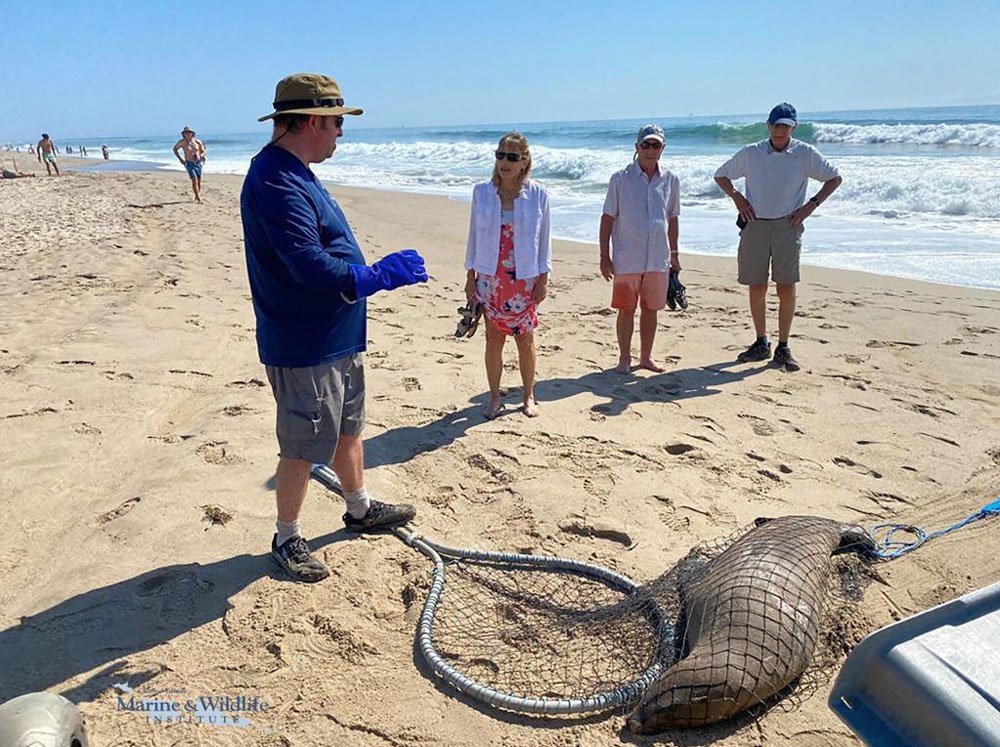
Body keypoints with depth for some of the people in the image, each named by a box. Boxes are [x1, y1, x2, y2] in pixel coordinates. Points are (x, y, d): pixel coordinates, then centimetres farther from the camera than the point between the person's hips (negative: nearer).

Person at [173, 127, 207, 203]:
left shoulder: (198, 142, -5)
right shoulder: (182, 142, -8)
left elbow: (204, 151, 8)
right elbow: (175, 149, 8)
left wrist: (201, 156, -14)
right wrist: (180, 159, 1)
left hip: (198, 163, 2)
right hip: (189, 163, -2)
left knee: (198, 180, 9)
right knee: (194, 180, -17)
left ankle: (197, 196, 29)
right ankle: (198, 198, -18)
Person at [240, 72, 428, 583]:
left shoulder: (293, 174, 11)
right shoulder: (275, 183, -24)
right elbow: (312, 269, -31)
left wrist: (378, 273, 20)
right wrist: (380, 275, -22)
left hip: (336, 337, 11)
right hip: (303, 347, -11)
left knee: (348, 426, 24)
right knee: (301, 448, 4)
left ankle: (360, 508, 43)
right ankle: (286, 540, 24)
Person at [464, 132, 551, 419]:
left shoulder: (538, 195, -4)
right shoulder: (481, 192, 0)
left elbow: (544, 238, 1)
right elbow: (474, 235, 5)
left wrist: (543, 279, -2)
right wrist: (470, 277, 3)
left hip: (525, 279, -1)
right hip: (490, 278, 1)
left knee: (525, 339, 7)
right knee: (493, 339, 7)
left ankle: (528, 397, 23)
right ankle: (495, 398, 21)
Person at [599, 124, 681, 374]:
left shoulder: (671, 180, 6)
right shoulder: (621, 178, -4)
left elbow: (672, 218, 15)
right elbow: (608, 218, -3)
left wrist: (674, 254, 16)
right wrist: (604, 256, -7)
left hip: (658, 259, 3)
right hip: (627, 259, -3)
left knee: (650, 308, 11)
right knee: (626, 309, 4)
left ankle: (646, 356, 25)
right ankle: (624, 357, 18)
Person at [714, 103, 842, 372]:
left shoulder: (805, 153, 2)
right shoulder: (750, 153, 4)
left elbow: (835, 178, 12)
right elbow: (721, 175, 16)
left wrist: (811, 205, 0)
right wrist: (737, 197, 1)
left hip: (787, 226, -1)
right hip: (755, 225, 1)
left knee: (786, 289, -6)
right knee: (756, 287, 5)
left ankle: (783, 348, 5)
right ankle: (761, 343, 19)